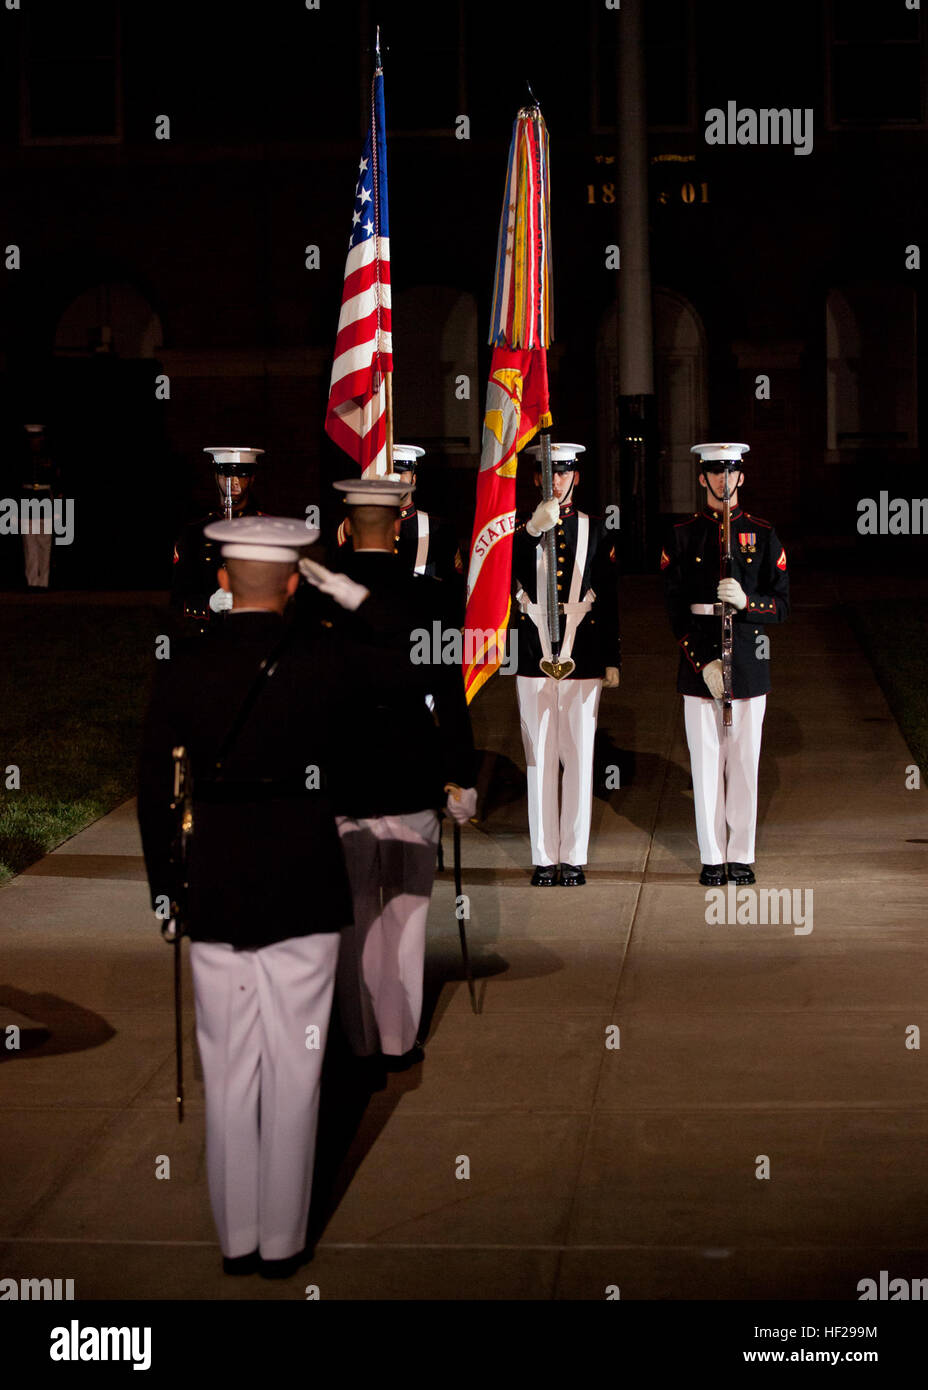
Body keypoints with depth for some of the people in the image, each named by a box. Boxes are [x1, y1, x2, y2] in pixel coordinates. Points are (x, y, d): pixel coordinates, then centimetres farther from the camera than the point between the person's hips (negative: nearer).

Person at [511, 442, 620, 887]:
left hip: (582, 659, 0)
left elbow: (609, 599, 7)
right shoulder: (520, 532, 6)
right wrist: (534, 530, -28)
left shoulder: (596, 532, 7)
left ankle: (574, 858, 7)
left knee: (579, 757, 2)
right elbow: (505, 577, -15)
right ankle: (544, 859, 6)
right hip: (534, 657, 0)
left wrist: (612, 661, 4)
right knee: (539, 758, 2)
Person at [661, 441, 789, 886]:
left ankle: (741, 857, 10)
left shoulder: (762, 534, 6)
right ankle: (712, 858, 8)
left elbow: (782, 606, 4)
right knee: (706, 759, 1)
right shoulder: (683, 536, 4)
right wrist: (703, 663, -10)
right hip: (698, 660, 0)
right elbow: (673, 608, 1)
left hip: (748, 661, 1)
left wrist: (746, 602, -17)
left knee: (744, 759, 2)